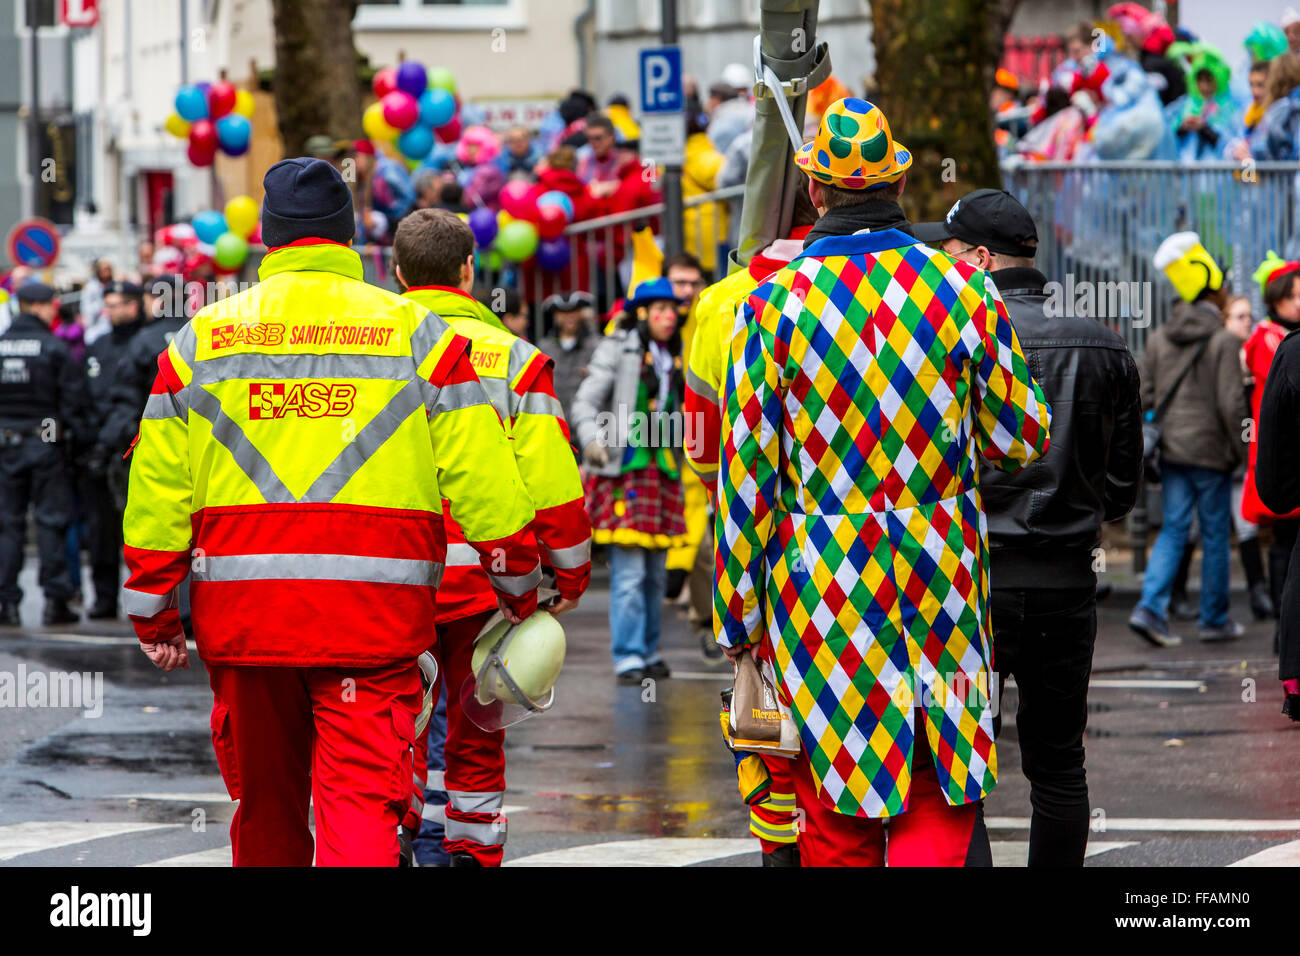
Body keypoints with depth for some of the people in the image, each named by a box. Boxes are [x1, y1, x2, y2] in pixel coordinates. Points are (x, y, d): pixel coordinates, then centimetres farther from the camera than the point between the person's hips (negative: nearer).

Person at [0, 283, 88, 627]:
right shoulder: (55, 348, -8)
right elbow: (73, 400, -9)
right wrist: (74, 434, 2)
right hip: (47, 443, -3)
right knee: (51, 521, 2)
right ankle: (55, 600, 0)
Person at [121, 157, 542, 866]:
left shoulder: (201, 338, 8)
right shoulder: (415, 332, 4)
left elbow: (157, 489, 6)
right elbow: (481, 478, 2)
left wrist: (153, 615, 14)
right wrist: (519, 585, 14)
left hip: (240, 616, 2)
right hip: (374, 616, -2)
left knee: (264, 807, 15)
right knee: (361, 799, -6)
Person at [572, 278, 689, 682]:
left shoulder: (674, 357, 15)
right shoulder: (617, 350, -3)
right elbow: (585, 403, -8)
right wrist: (592, 439, -24)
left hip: (662, 472, 6)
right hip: (622, 469, -6)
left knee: (656, 573, 8)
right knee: (629, 572, -10)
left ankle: (648, 651, 18)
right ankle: (628, 657, -7)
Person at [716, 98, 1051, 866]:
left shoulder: (774, 303, -6)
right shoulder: (965, 291, -2)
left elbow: (747, 469, -4)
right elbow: (1025, 438, 6)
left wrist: (738, 614, 2)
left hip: (819, 594, 0)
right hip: (940, 586, 0)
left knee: (835, 825, 9)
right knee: (939, 802, 4)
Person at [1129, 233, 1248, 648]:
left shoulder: (1159, 338, 6)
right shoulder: (1224, 341, -12)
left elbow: (1143, 396, 6)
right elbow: (1231, 405, -15)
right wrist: (1244, 453, -6)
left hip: (1171, 447, 5)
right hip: (1210, 450, -5)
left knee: (1173, 528, 9)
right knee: (1215, 533, 6)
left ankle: (1150, 608, -7)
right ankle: (1215, 619, 14)